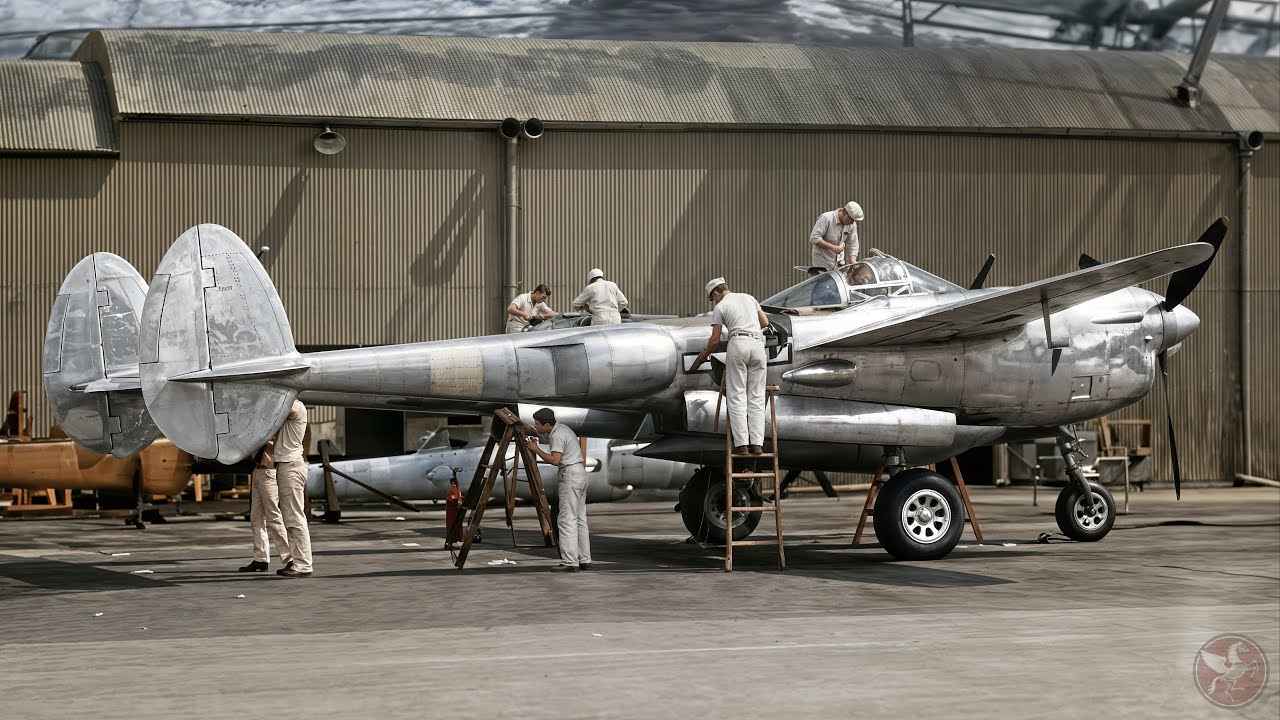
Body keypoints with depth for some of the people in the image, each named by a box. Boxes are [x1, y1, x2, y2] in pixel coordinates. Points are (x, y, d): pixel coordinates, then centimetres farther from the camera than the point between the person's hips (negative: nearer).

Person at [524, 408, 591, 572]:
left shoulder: (557, 435, -15)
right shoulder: (561, 429, 17)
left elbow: (554, 460, -24)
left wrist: (536, 449, -15)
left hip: (571, 475, -11)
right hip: (580, 473, 11)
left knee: (567, 520, -11)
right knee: (580, 520, 11)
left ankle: (570, 562, -15)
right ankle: (584, 560, 13)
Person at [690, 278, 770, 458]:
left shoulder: (720, 307, 7)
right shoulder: (748, 298, 21)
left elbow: (715, 340, 5)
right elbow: (765, 322, 23)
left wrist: (703, 355, 22)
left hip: (739, 343, -4)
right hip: (758, 344, 4)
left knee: (736, 397, -2)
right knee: (756, 396, 5)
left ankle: (741, 444, -11)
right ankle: (757, 443, -3)